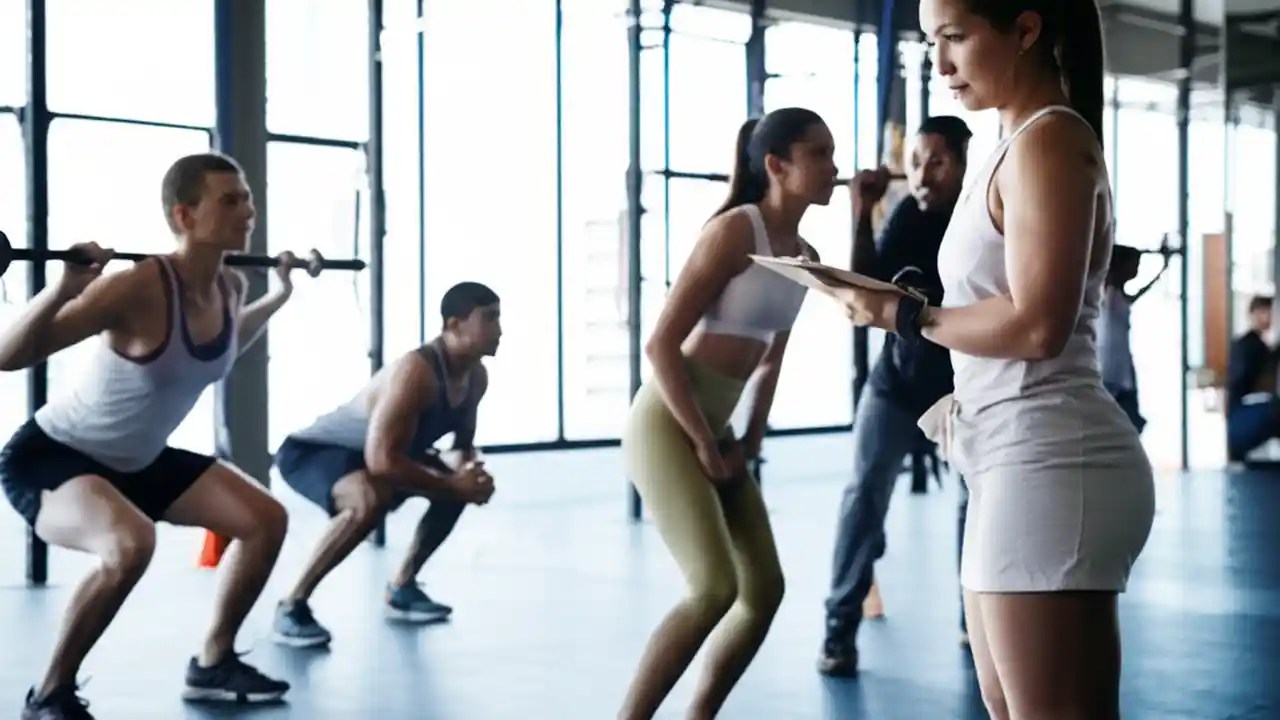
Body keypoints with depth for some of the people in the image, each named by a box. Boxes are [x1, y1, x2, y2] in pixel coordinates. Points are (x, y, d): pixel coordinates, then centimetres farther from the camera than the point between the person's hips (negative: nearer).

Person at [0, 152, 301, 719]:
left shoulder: (228, 287, -7)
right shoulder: (139, 288, -31)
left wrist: (280, 295, 17)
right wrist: (64, 288, -46)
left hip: (138, 460, 9)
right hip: (49, 458, -8)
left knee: (265, 519, 6)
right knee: (130, 544, -37)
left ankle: (212, 663, 22)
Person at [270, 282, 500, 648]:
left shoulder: (476, 376, -5)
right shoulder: (415, 372, -34)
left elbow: (464, 444, 11)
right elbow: (382, 461, -39)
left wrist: (469, 472, -12)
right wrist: (451, 485, -31)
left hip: (365, 453, 10)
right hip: (311, 452, -9)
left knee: (464, 482, 9)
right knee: (372, 499, -38)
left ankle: (401, 588, 21)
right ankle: (292, 606, -25)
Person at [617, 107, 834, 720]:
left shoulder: (805, 256, 10)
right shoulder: (735, 231, -14)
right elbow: (661, 344, -18)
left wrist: (751, 441, 10)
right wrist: (703, 444, -16)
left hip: (717, 428, 9)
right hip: (666, 421, -9)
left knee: (766, 589, 7)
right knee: (715, 589, -19)